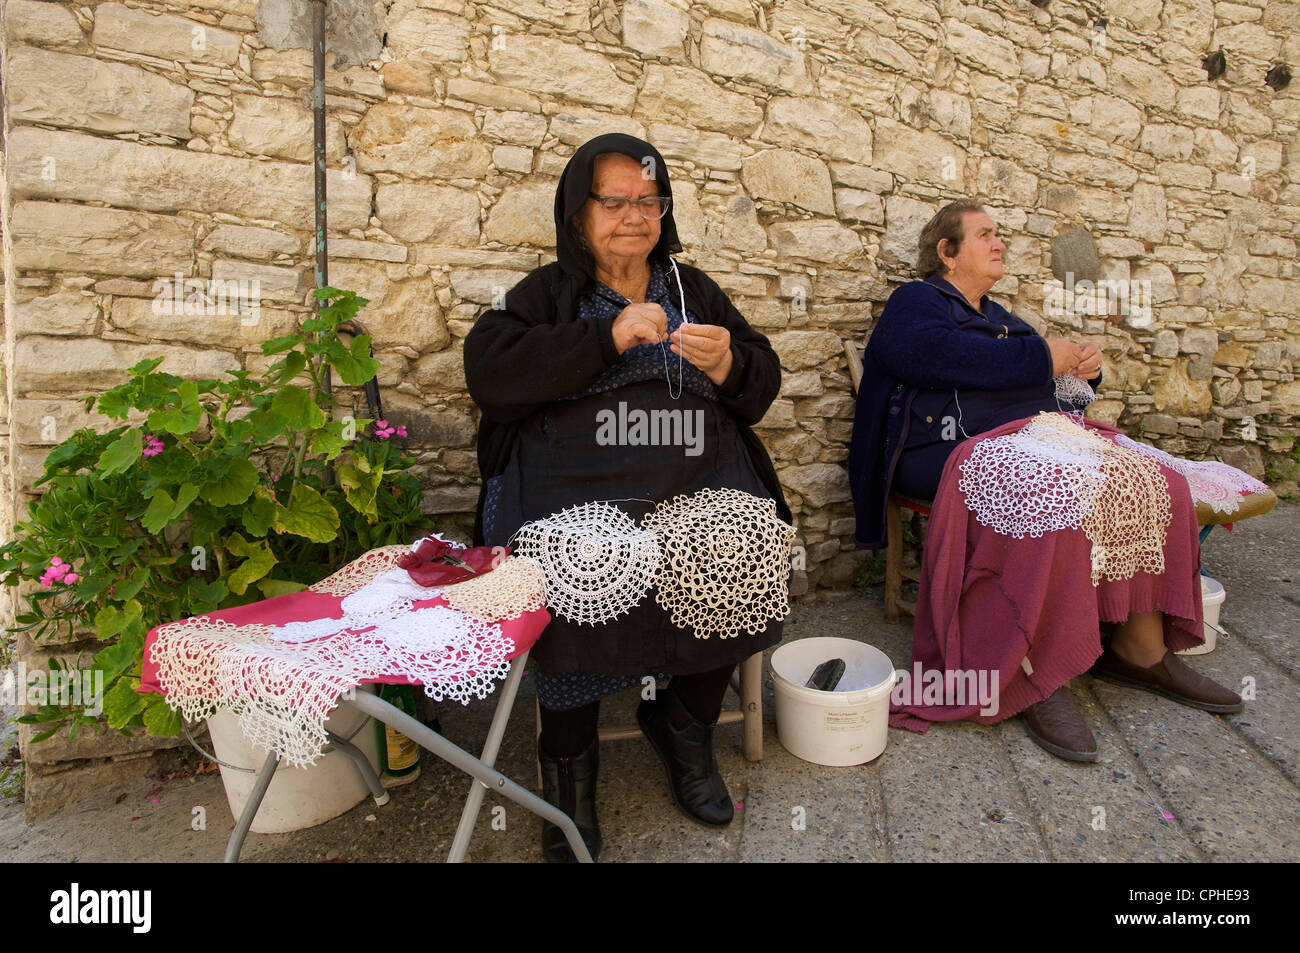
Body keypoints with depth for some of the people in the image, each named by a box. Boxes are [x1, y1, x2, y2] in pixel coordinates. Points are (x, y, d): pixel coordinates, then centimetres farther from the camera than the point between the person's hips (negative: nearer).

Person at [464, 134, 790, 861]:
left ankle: (685, 721, 1)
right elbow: (488, 371, -5)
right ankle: (569, 759, -3)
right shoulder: (548, 293, 14)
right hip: (575, 483, -2)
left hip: (701, 478, 3)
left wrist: (728, 365, -6)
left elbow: (762, 390, 18)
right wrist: (608, 337, -11)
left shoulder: (695, 289, 22)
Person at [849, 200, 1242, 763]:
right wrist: (1045, 356, -10)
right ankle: (1037, 679, -26)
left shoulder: (996, 315, 31)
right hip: (963, 446, -9)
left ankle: (1140, 649, -2)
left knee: (1158, 485, -10)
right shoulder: (915, 303, 5)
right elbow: (955, 357, -17)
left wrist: (1084, 364, 9)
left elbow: (1052, 379, 32)